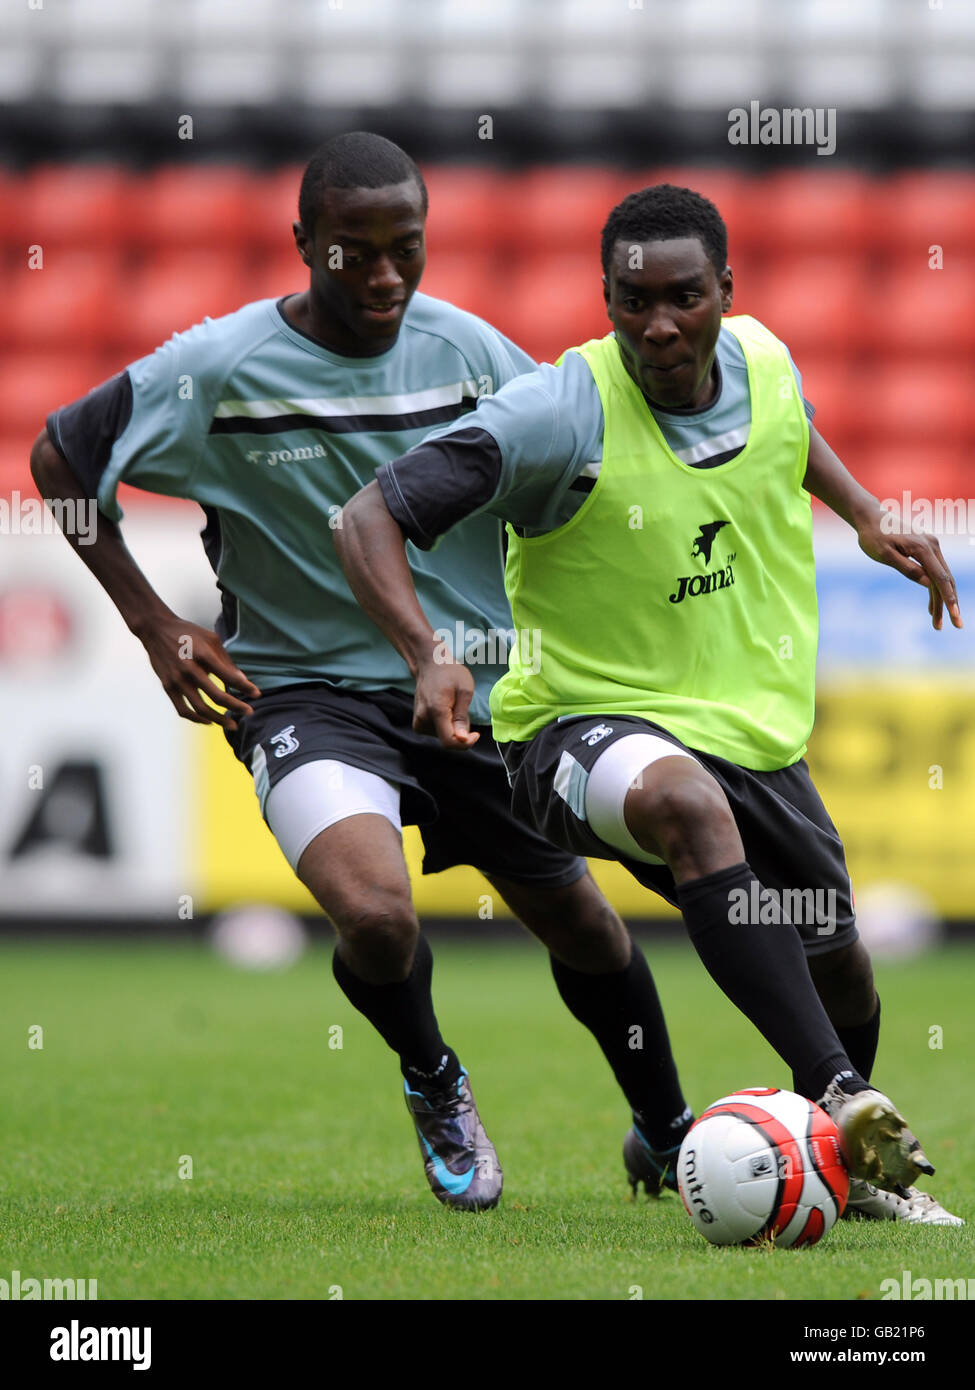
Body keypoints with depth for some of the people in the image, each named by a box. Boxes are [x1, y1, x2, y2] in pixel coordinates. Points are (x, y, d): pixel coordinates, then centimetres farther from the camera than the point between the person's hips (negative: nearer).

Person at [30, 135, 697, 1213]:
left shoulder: (468, 349, -4)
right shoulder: (220, 368, -13)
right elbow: (58, 457, -1)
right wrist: (153, 624, -6)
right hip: (306, 690, -4)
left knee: (576, 918, 13)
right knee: (373, 913, -29)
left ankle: (666, 1135, 40)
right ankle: (432, 1084, 5)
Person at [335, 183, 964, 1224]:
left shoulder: (763, 360, -3)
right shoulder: (562, 413, -21)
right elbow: (370, 518, -22)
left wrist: (866, 514, 11)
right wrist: (428, 657, -36)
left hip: (754, 735, 7)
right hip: (589, 721, -7)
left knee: (839, 975, 17)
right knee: (683, 799, -41)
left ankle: (854, 1170, 50)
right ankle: (839, 1099, -44)